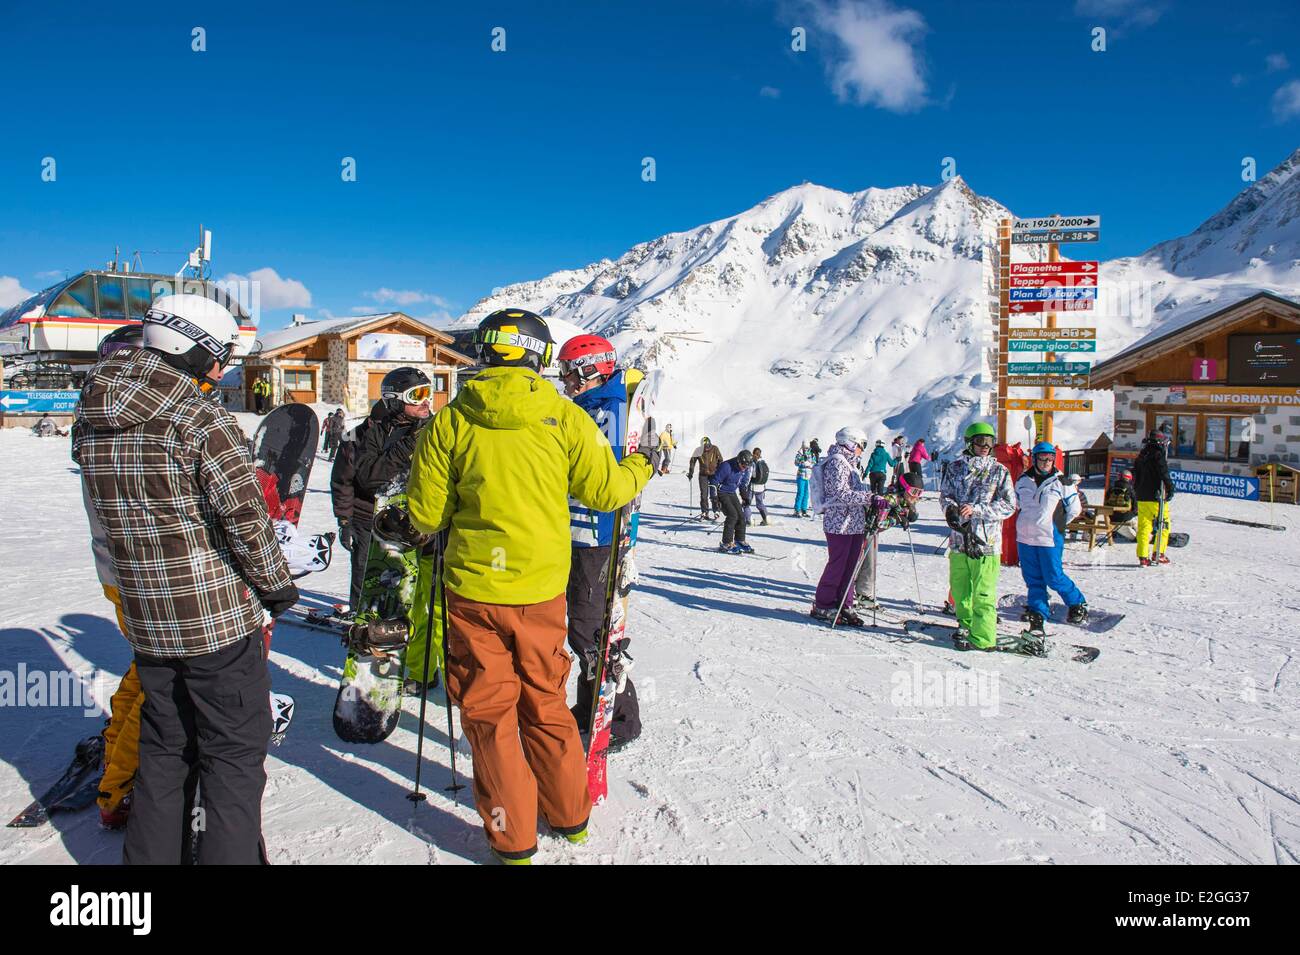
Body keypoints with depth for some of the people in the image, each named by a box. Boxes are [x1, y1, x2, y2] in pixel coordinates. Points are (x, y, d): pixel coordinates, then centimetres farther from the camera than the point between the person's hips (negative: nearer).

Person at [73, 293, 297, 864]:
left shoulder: (91, 422, 5)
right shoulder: (200, 417, -17)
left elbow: (111, 513, 11)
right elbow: (244, 512, -18)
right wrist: (276, 583, -5)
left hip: (147, 619, 7)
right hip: (218, 615, -6)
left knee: (164, 752, 21)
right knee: (233, 753, 7)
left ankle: (152, 854, 31)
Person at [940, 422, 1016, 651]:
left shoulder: (999, 471, 0)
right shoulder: (955, 467, 8)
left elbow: (1009, 505, -5)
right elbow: (945, 494, 12)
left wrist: (976, 510, -16)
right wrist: (951, 508, -11)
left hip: (986, 540, -4)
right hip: (959, 538, 4)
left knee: (983, 595, -4)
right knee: (959, 589, 15)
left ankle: (983, 638, 4)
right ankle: (966, 625, 33)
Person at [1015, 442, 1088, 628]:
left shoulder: (1061, 482, -4)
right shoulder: (1023, 481, 6)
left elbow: (1075, 509, 5)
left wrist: (1056, 524, 6)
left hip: (1050, 537, -4)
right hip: (1024, 537, 4)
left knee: (1054, 577, -1)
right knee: (1032, 578, 8)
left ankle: (1078, 604, 19)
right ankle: (1038, 611, 16)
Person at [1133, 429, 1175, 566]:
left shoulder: (1141, 455, 14)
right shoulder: (1159, 454, -10)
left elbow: (1135, 475, 19)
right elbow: (1164, 474, -20)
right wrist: (1170, 488, -13)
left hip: (1142, 498, 7)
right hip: (1156, 497, -7)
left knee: (1143, 526, 6)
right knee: (1164, 526, 6)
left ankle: (1142, 557, 2)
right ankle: (1158, 555, 6)